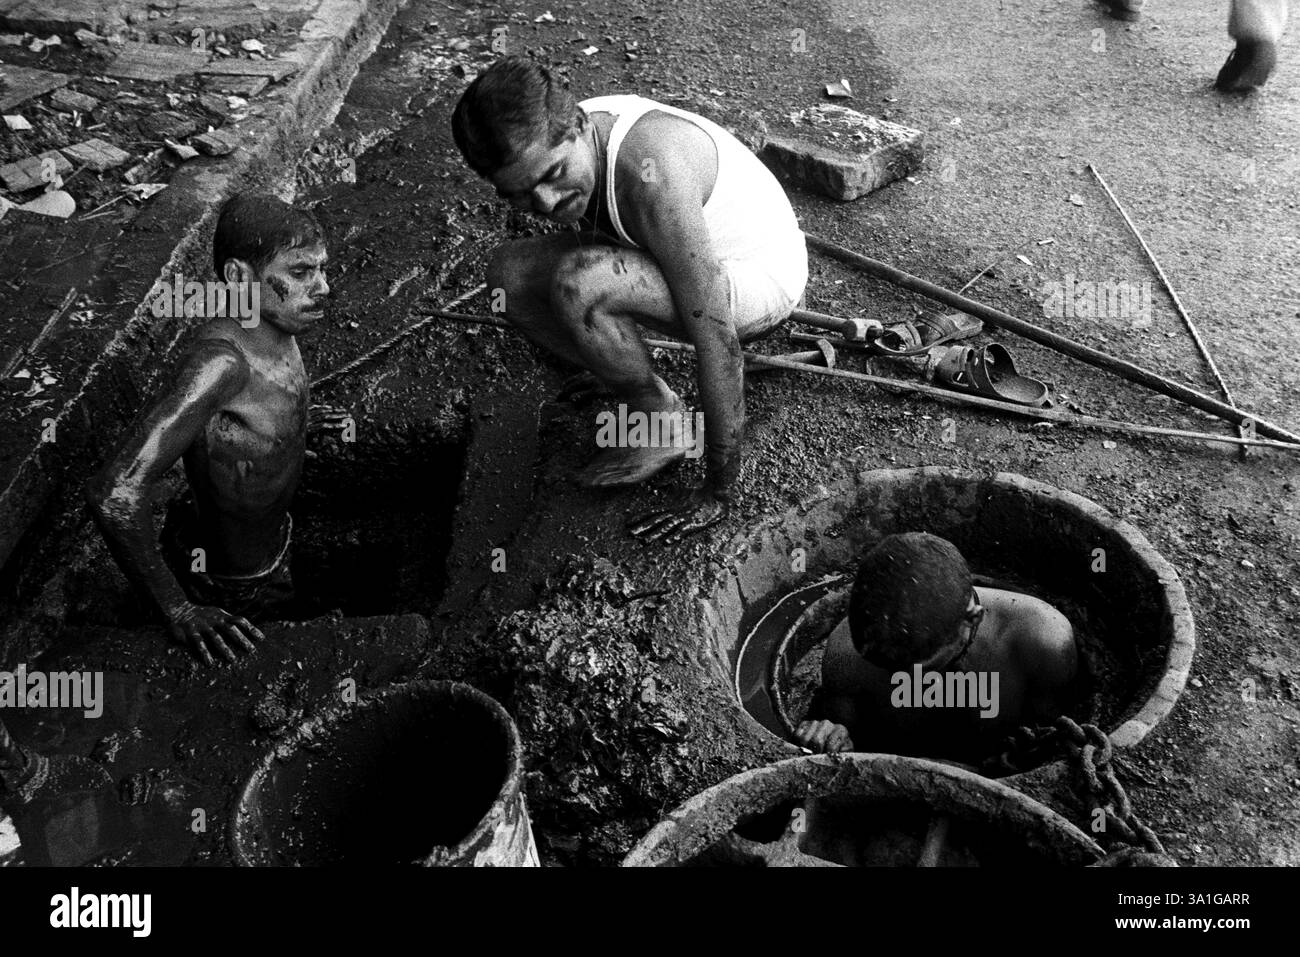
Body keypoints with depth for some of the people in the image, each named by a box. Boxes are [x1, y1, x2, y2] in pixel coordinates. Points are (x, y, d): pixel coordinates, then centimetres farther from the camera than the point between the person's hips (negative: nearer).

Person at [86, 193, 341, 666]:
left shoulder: (268, 324, -11)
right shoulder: (221, 356, -38)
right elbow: (115, 493, -44)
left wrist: (290, 418, 17)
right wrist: (177, 609, -35)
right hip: (232, 592, -8)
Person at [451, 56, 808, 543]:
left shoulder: (651, 171, -37)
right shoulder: (551, 146, -12)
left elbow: (717, 342, -35)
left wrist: (718, 492, -28)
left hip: (759, 278, -8)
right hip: (690, 265, 8)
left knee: (577, 282, -32)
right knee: (509, 273, -5)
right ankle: (645, 404, 4)